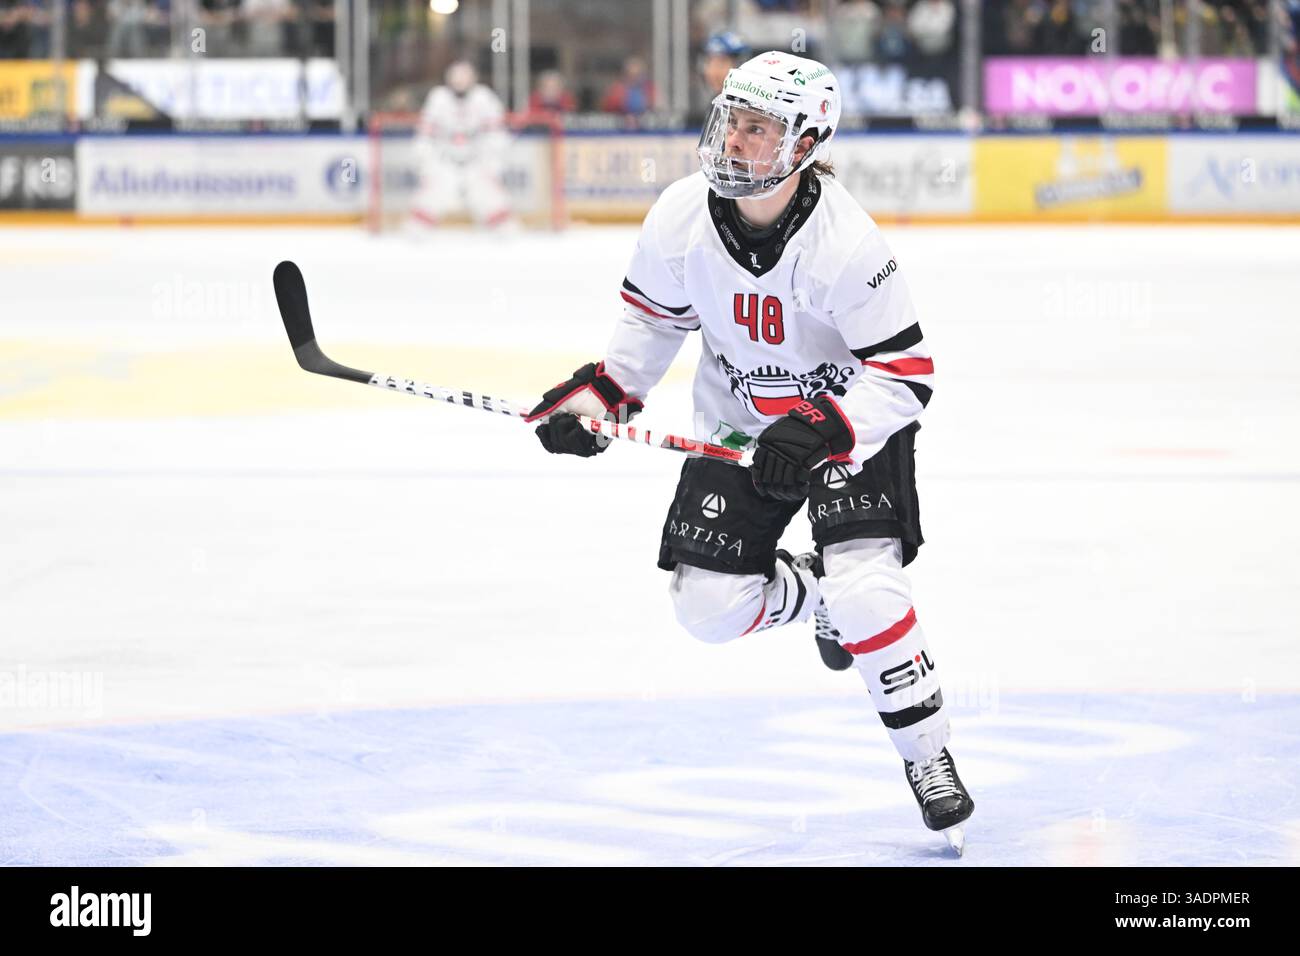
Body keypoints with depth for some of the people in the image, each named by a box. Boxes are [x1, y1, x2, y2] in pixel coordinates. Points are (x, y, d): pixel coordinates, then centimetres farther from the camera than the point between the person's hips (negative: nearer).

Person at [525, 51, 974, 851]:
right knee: (709, 603, -5)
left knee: (864, 587, -23)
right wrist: (598, 393, -8)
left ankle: (928, 756, -4)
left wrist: (818, 433, -39)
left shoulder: (844, 243, -30)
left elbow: (905, 373, -26)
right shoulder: (682, 217, -16)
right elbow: (655, 316, 4)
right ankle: (815, 597, 29)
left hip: (852, 415, -5)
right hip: (740, 421, 5)